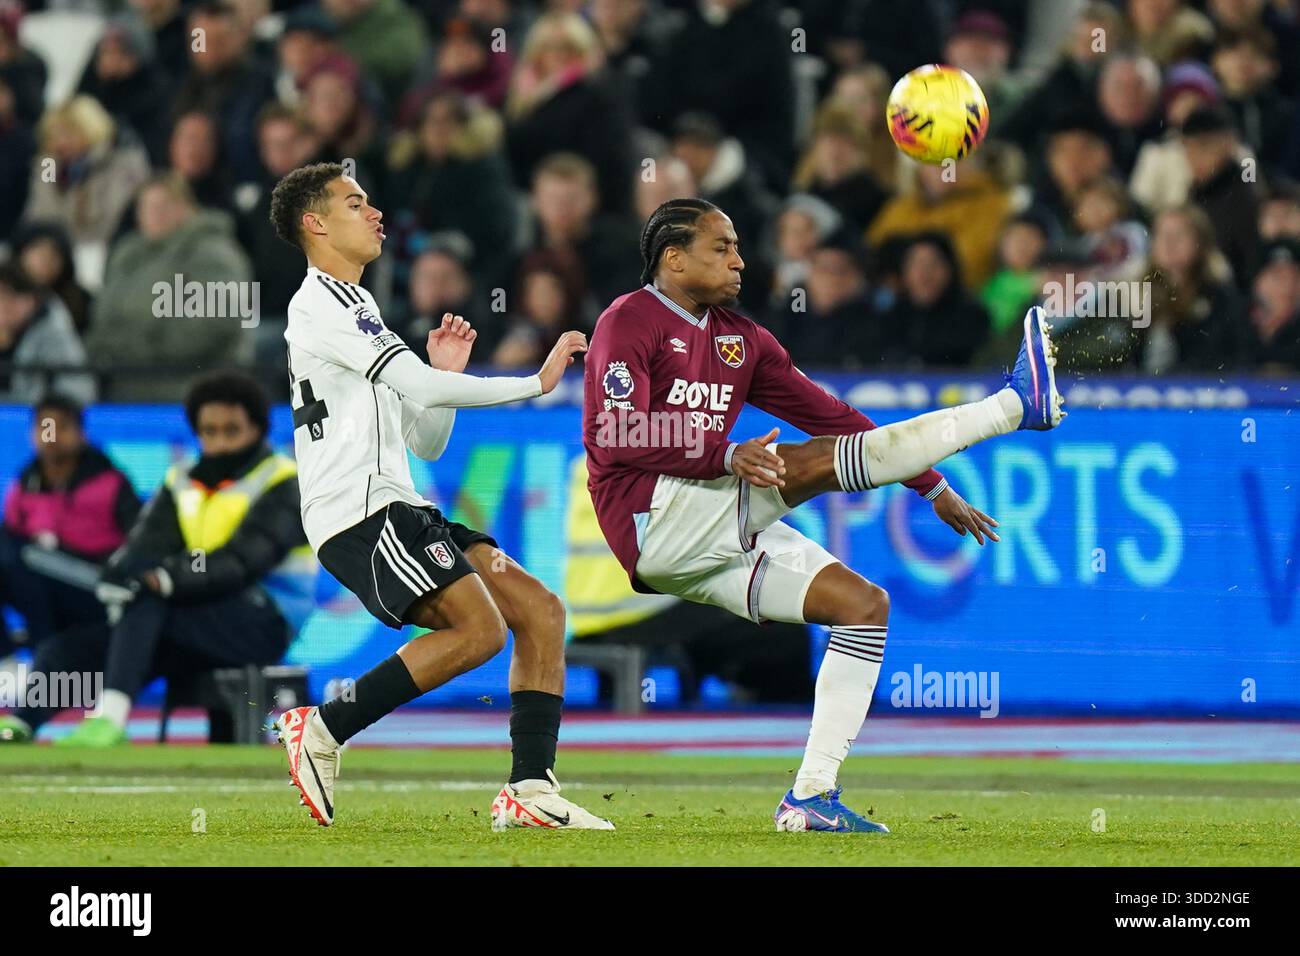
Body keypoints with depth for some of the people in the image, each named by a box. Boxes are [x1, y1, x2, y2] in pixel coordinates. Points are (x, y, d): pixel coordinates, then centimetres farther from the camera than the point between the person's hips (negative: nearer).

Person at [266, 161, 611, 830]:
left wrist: (444, 373, 10)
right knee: (479, 630, -24)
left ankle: (530, 793, -7)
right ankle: (322, 730, -14)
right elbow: (420, 385, -14)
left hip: (398, 509, 10)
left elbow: (426, 443, 27)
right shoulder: (319, 305, -4)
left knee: (539, 612, -1)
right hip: (358, 513, -10)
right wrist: (536, 382, -8)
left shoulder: (357, 310, 27)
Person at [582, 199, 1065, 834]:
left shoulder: (740, 338, 21)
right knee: (822, 460, -20)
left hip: (716, 544, 8)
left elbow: (828, 416, 22)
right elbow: (618, 437, -16)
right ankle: (1017, 404, -18)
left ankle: (811, 796, -4)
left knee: (863, 603, -1)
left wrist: (933, 488, 17)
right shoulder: (628, 322, -2)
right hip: (657, 523, -8)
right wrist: (728, 455, -27)